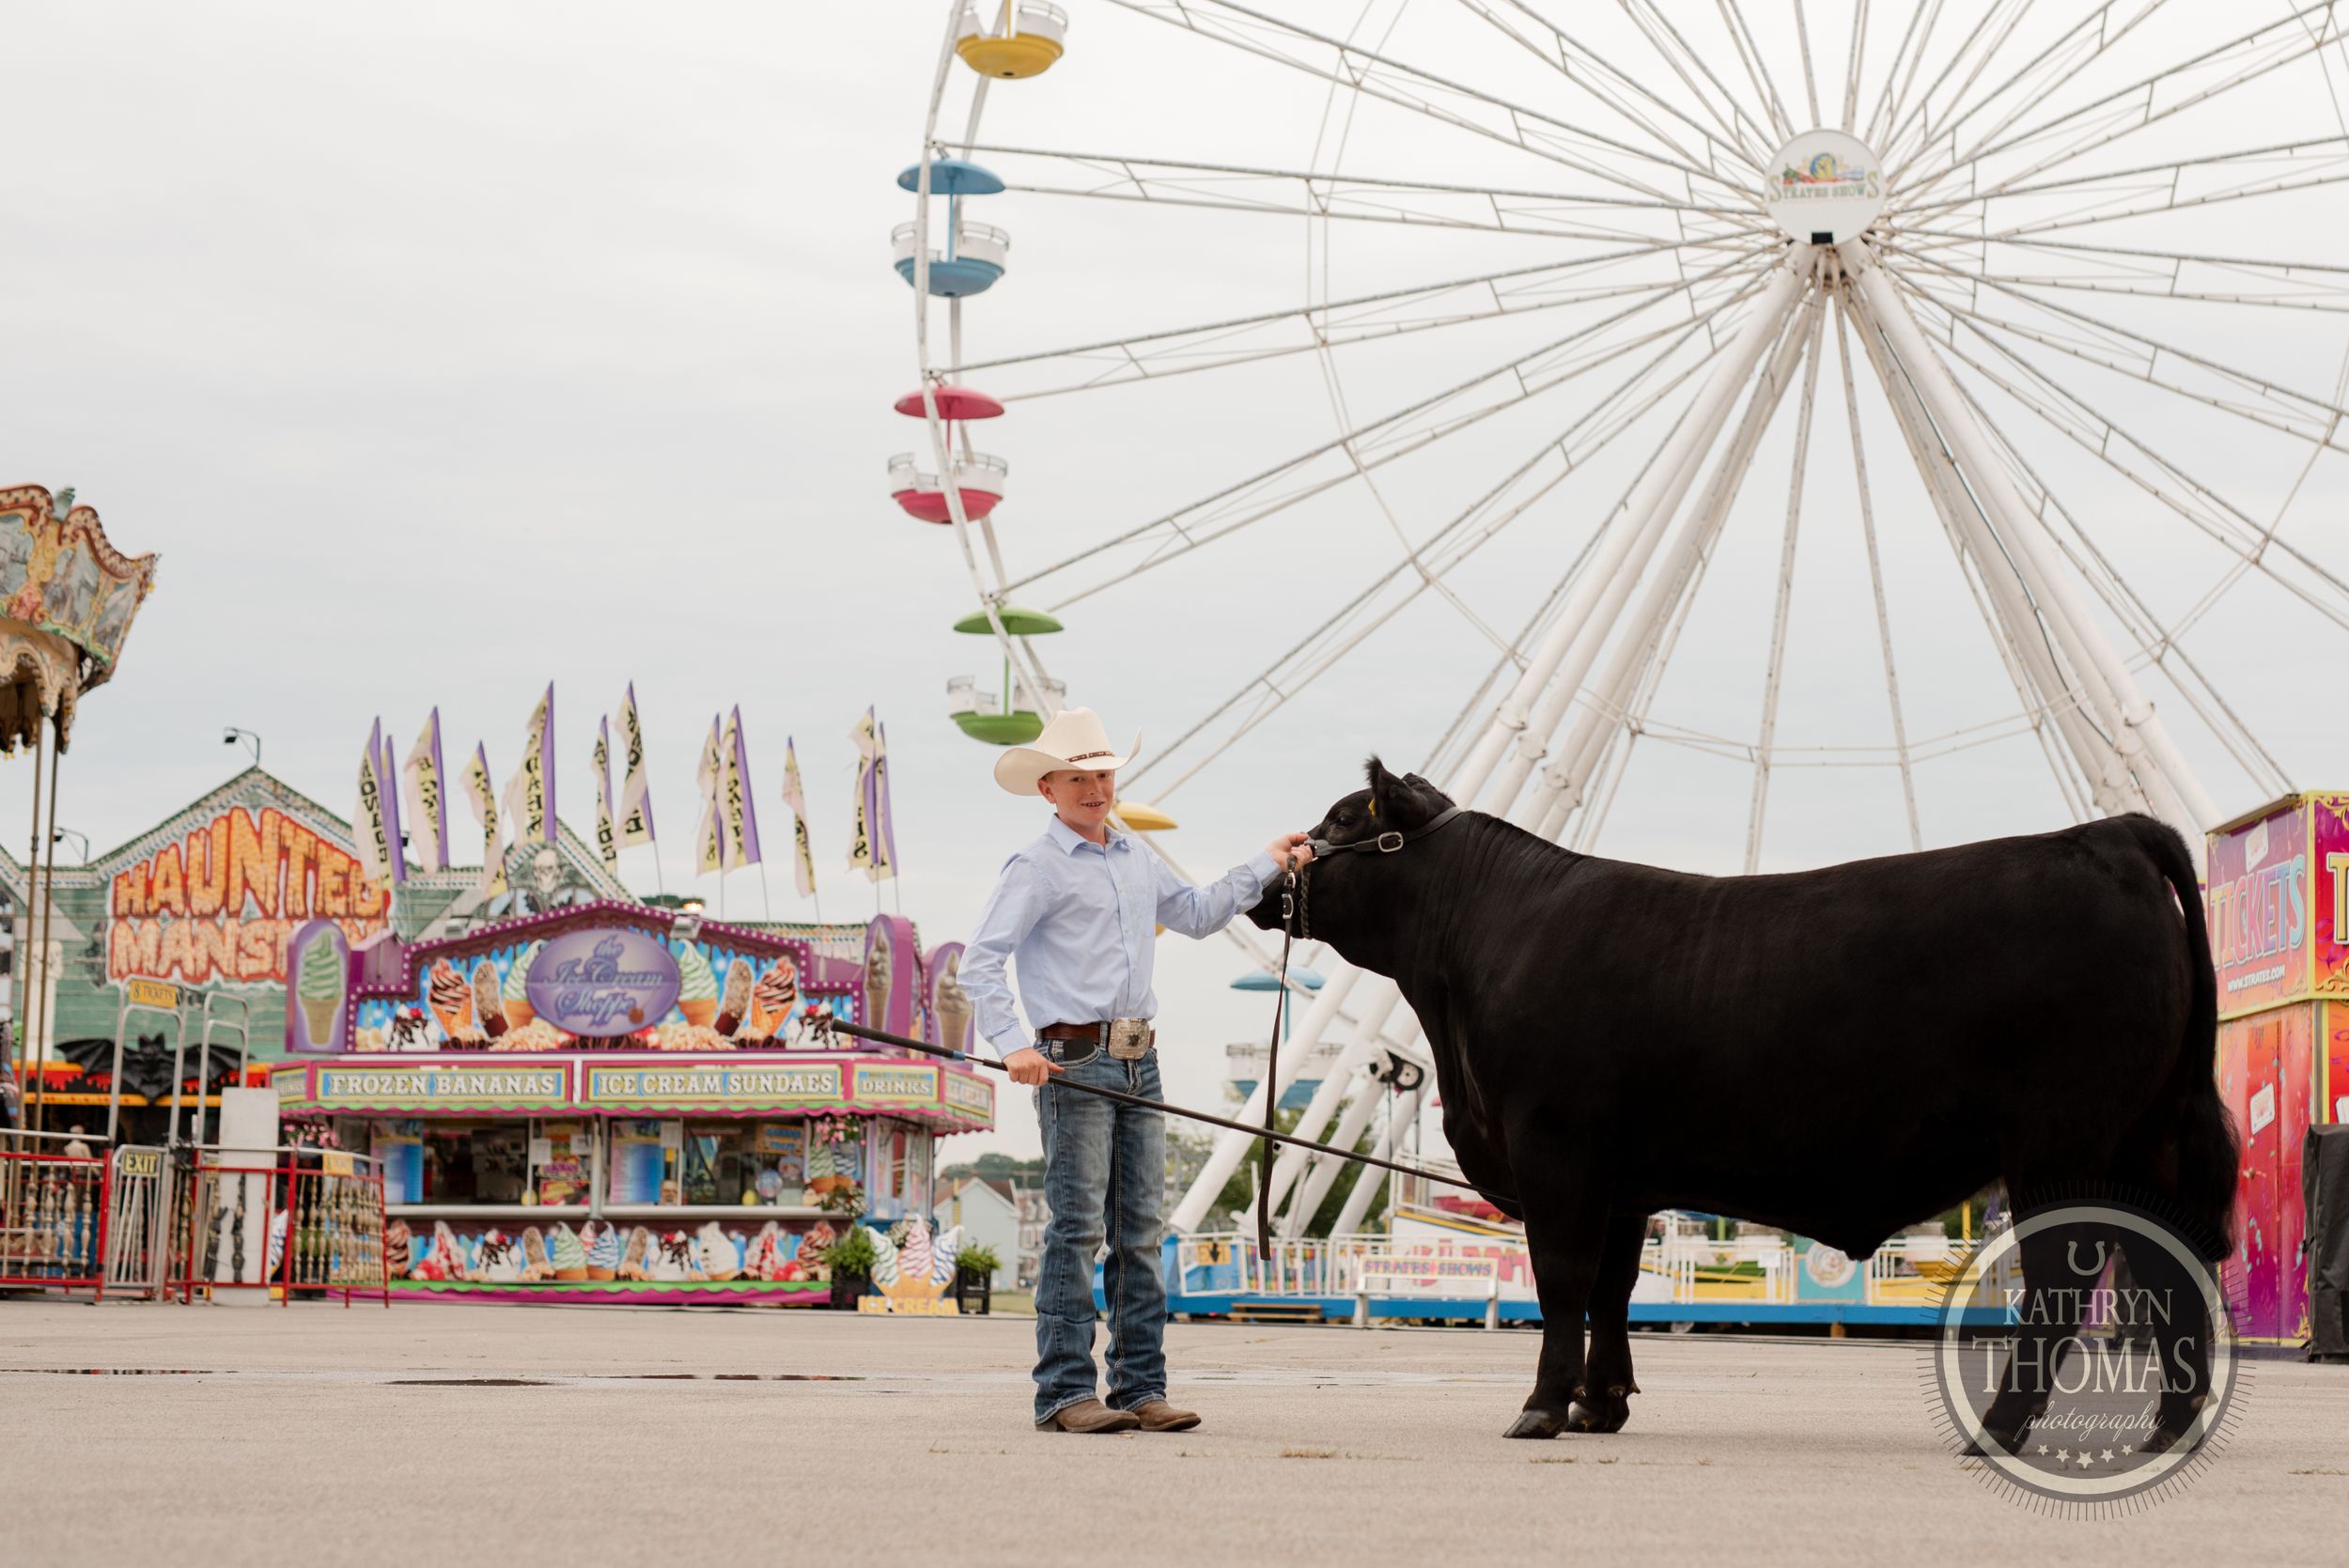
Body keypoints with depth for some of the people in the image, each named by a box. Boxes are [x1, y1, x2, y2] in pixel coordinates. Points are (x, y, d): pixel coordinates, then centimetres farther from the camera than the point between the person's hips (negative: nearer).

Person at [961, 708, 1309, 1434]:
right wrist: (1012, 1044, -20)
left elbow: (1197, 915, 34)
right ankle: (1064, 1394, -7)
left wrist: (1265, 866, 30)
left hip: (1139, 1061, 7)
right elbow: (979, 961, -10)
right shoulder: (1037, 868, -4)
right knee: (1078, 1227, -9)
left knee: (1141, 1230, 7)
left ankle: (1141, 1388, 11)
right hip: (1073, 1061, -7)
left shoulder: (1137, 859, 18)